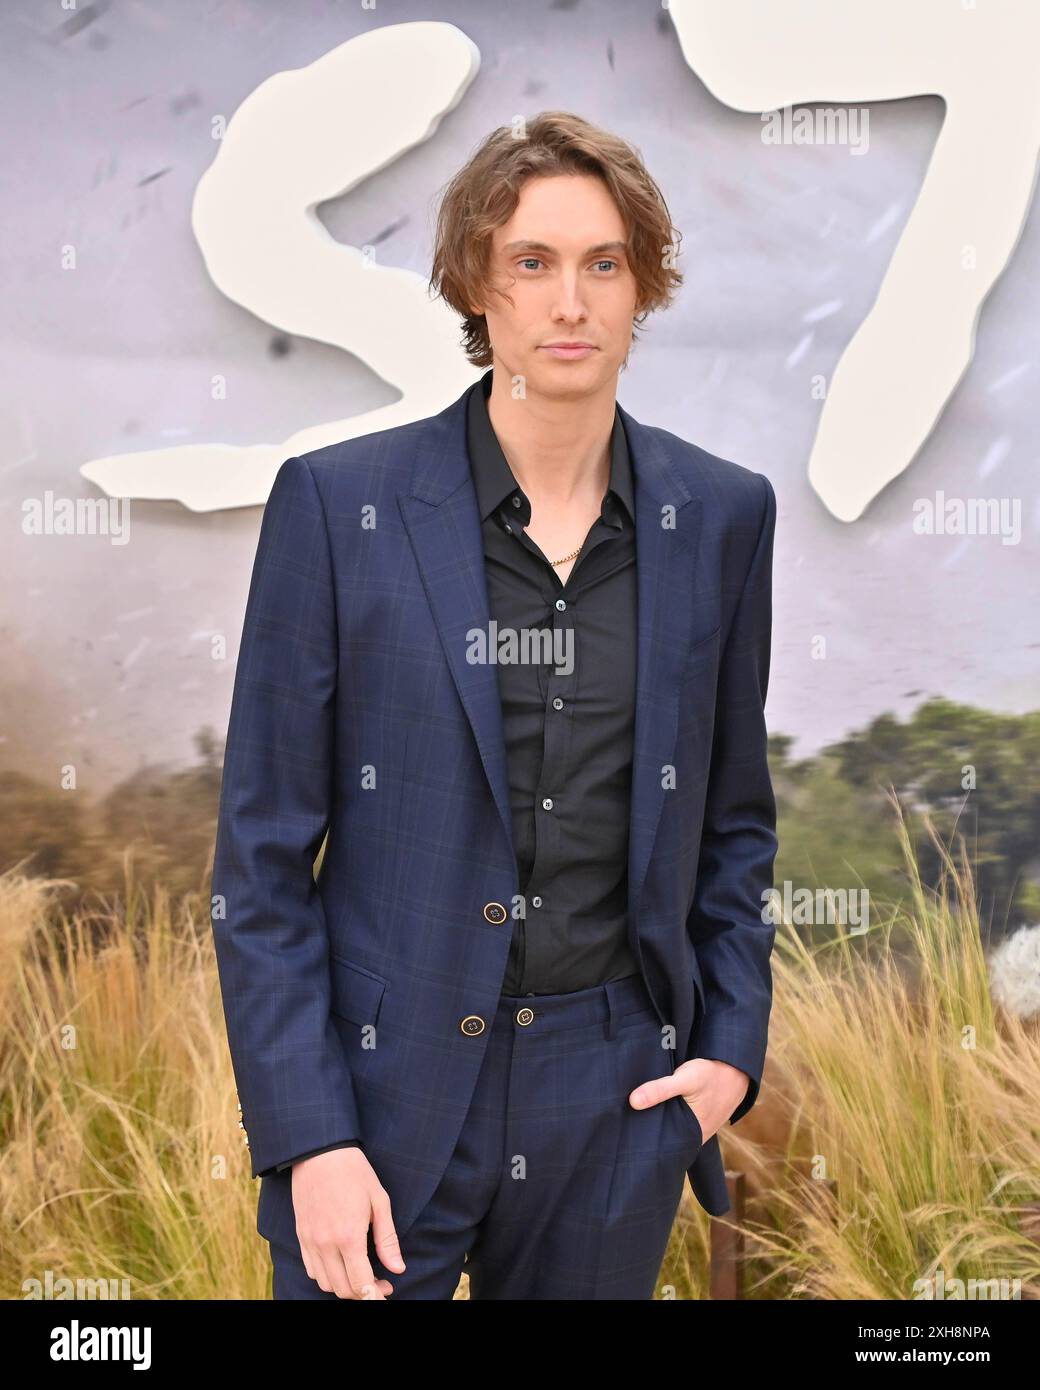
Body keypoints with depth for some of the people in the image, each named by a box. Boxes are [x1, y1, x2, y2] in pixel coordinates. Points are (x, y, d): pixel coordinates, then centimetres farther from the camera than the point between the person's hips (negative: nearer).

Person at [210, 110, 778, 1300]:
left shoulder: (720, 516, 1)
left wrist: (733, 1046, 2)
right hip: (386, 1087, -2)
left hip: (618, 1102, 2)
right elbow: (263, 854, -6)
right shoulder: (337, 502, -7)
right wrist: (307, 1138, -10)